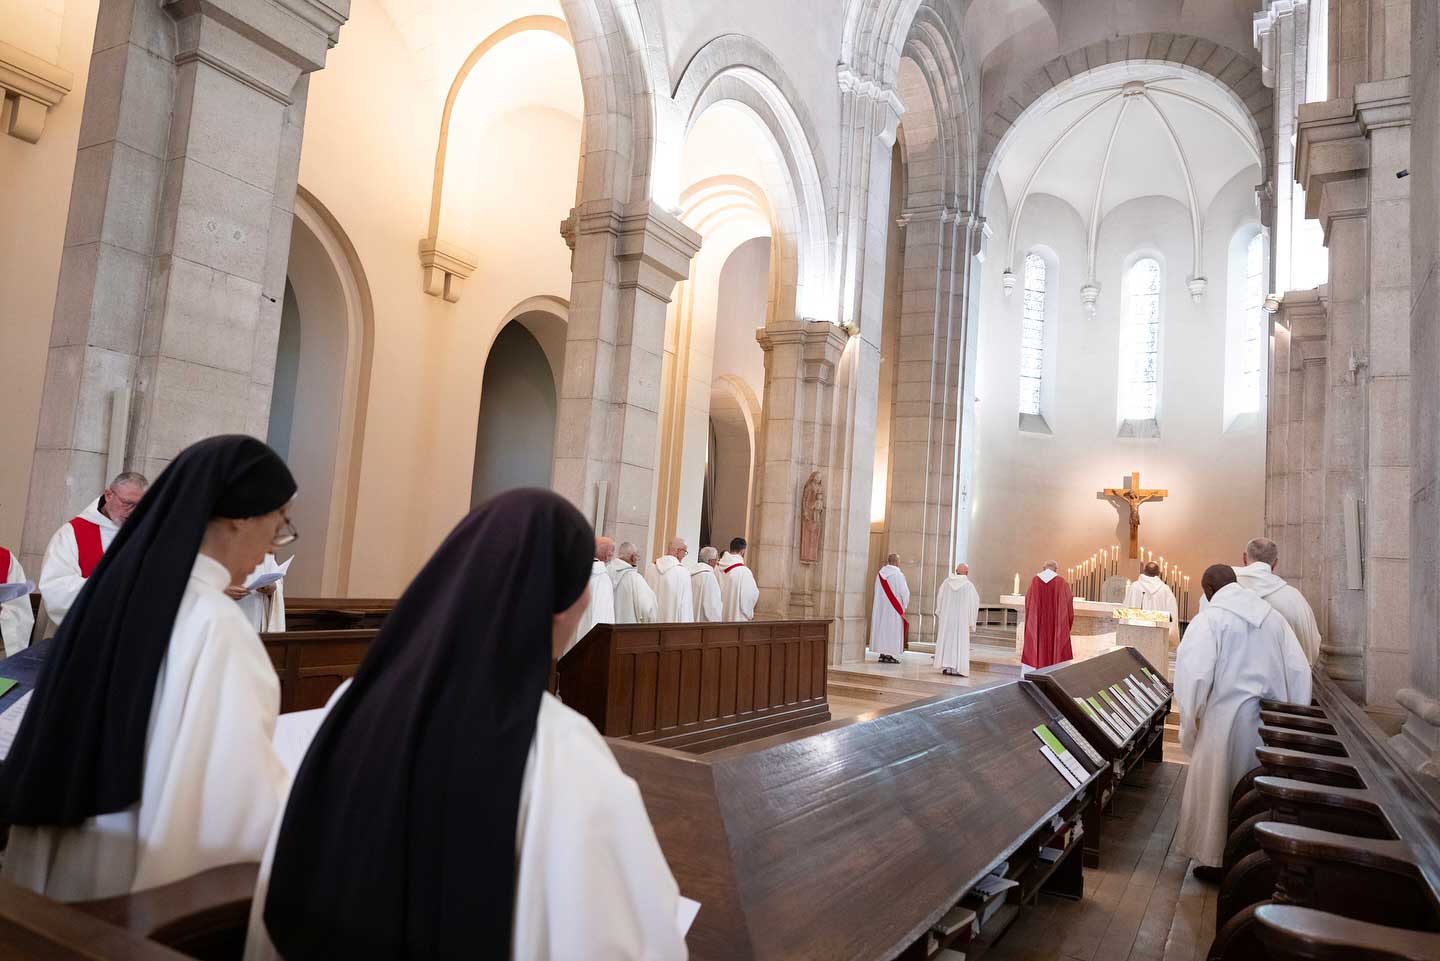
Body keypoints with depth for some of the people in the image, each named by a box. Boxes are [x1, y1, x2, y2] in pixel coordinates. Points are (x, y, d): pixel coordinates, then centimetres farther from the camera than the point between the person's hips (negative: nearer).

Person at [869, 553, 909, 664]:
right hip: (894, 608, -6)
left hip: (881, 607, 6)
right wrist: (904, 605, 5)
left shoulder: (880, 574, 5)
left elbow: (877, 591, 10)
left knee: (882, 627, 10)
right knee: (893, 629, -1)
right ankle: (891, 655, -1)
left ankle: (882, 653, 12)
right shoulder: (898, 574, -13)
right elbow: (904, 592, -12)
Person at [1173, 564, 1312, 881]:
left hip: (1228, 719, -6)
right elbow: (1298, 670, 6)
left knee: (1217, 787, 8)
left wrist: (1189, 721, -7)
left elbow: (1193, 673, -19)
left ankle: (1217, 861, 17)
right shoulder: (1272, 616, 6)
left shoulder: (1209, 619, -11)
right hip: (1273, 721, 6)